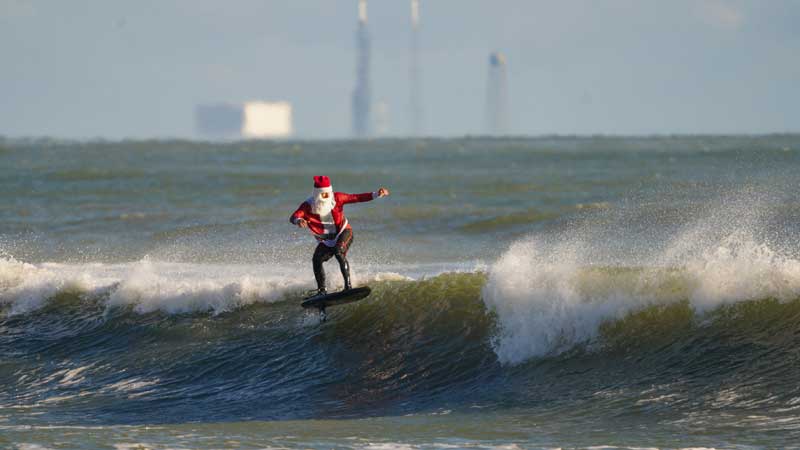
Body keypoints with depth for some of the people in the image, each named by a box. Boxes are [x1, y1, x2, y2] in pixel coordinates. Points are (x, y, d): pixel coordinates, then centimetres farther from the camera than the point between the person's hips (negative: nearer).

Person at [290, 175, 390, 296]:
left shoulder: (336, 198, -16)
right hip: (325, 241, 2)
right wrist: (298, 220, -59)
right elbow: (293, 217, -33)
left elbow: (357, 198, -16)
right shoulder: (308, 206, -18)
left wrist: (376, 194, -28)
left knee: (339, 252, -31)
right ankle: (322, 290, -7)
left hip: (343, 233, -2)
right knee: (316, 259, -20)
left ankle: (348, 285, -33)